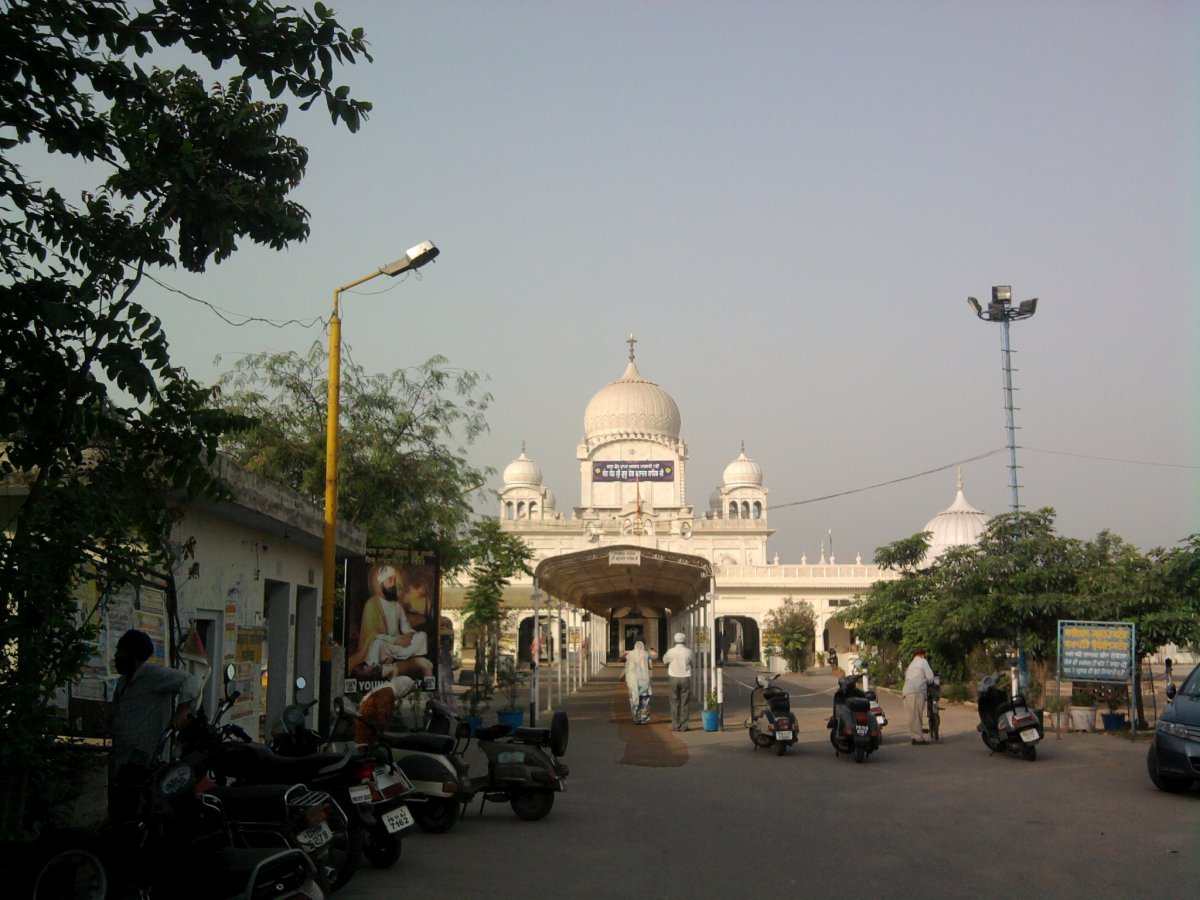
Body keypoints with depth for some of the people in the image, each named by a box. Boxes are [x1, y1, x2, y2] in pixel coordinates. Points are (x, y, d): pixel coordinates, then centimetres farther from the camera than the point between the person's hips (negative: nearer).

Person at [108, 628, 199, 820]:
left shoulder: (153, 675, -11)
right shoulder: (123, 682, 19)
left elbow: (188, 682, -21)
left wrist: (181, 711, -33)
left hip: (140, 763, -10)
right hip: (119, 763, 10)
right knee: (117, 817, 14)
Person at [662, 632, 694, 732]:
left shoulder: (671, 651, -7)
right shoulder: (688, 651, -7)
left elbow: (664, 660, 9)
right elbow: (692, 663, 6)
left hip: (674, 678, 0)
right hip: (686, 678, 0)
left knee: (674, 703, 8)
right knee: (684, 703, 5)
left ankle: (675, 725, 7)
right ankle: (683, 726, 5)